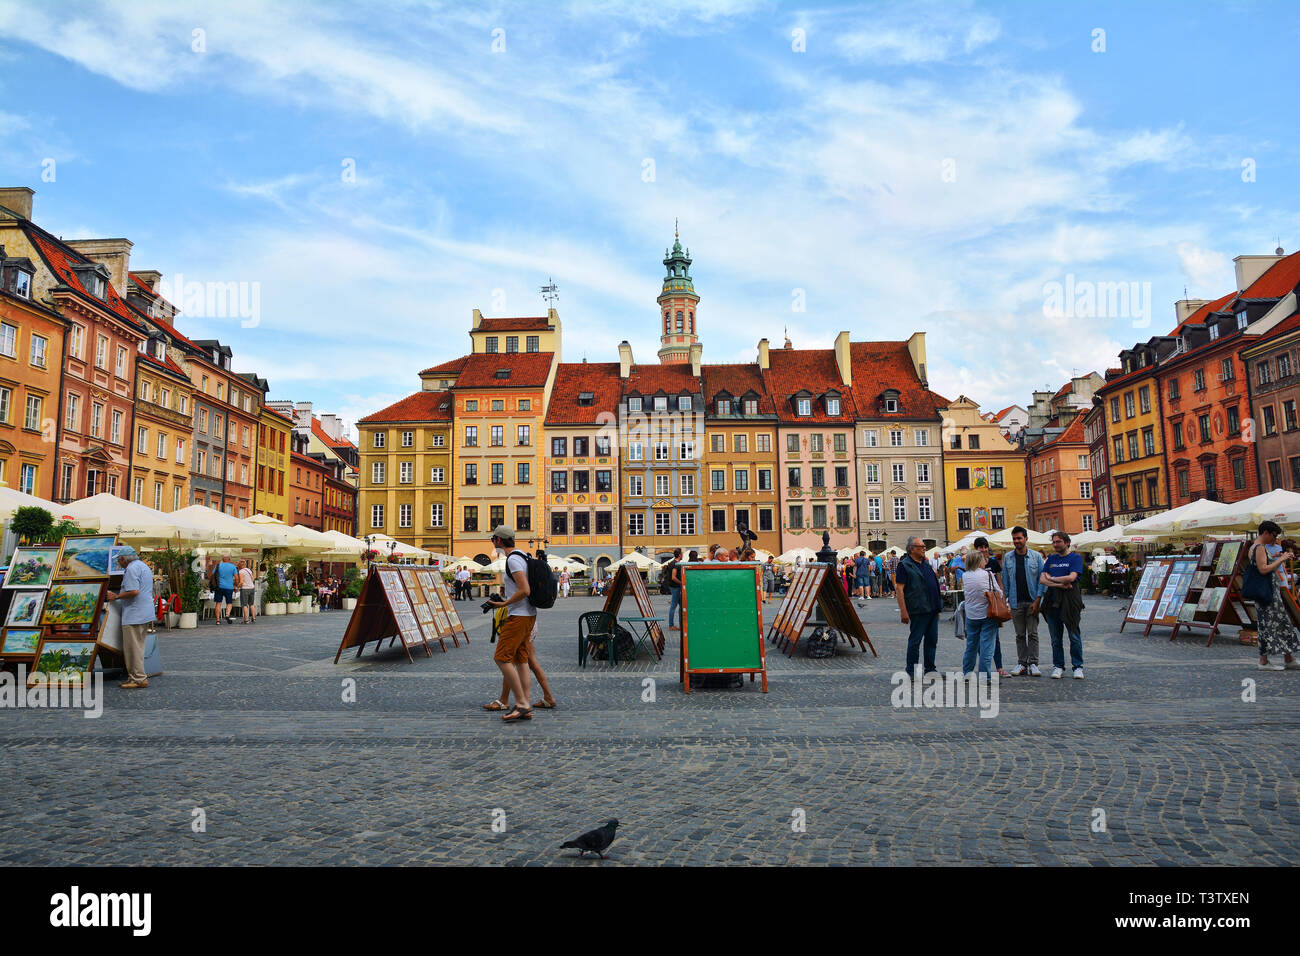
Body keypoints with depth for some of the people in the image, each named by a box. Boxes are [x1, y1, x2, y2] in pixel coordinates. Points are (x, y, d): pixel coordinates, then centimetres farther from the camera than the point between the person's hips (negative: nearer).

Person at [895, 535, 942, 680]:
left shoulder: (926, 564, 16)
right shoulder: (904, 565, -9)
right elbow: (899, 589, -13)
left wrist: (938, 607, 20)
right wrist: (903, 611, -19)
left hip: (932, 609, 8)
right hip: (918, 611, -8)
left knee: (932, 640, 12)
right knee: (915, 641, -1)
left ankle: (930, 668, 22)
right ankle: (911, 672, 8)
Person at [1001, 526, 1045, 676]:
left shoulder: (1036, 556, 1)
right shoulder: (1008, 558, 6)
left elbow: (1041, 579, -1)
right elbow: (1005, 581, 8)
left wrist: (1037, 600, -9)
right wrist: (1006, 600, 1)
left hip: (1032, 601, -2)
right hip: (1016, 601, 2)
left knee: (1033, 634, 0)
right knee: (1020, 635, 7)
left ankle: (1033, 663, 6)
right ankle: (1021, 663, 12)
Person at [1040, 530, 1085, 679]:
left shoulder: (1076, 558, 1)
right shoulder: (1051, 559, 14)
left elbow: (1071, 577, -14)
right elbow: (1042, 579, 4)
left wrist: (1052, 578, -2)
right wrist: (1060, 584, -11)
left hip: (1070, 601, -4)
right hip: (1052, 600, 4)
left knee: (1074, 636, 0)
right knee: (1055, 637, 8)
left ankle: (1078, 667, 9)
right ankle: (1058, 666, 16)